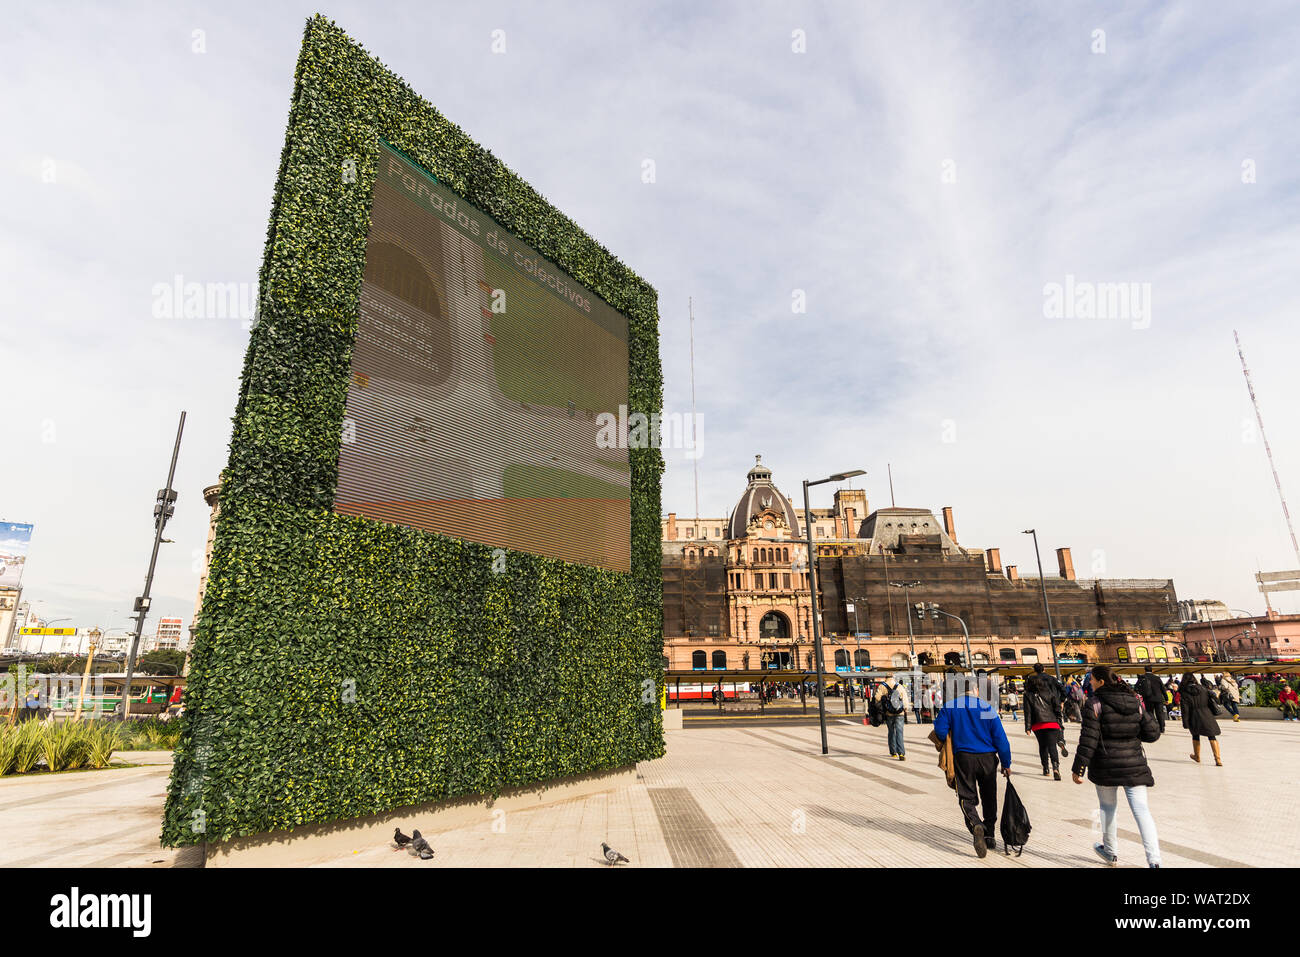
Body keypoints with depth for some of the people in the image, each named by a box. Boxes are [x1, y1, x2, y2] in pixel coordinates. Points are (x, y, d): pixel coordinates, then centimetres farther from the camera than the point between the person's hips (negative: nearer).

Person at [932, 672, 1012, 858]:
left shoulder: (950, 707, -2)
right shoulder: (988, 708, -1)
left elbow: (940, 731, -8)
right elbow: (1000, 738, -2)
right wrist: (1006, 764, 5)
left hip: (963, 758, -1)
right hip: (988, 758, 1)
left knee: (967, 797, 2)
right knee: (989, 798, 17)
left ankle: (976, 826, -24)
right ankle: (989, 836, 25)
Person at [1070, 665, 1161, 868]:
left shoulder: (1096, 704, -10)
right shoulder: (1135, 701, 3)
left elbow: (1088, 739, -12)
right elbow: (1153, 732, 4)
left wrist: (1078, 768, -8)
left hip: (1105, 765, -3)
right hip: (1134, 763, 3)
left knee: (1107, 806, 15)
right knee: (1141, 809, 1)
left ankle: (1110, 852, 29)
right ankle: (1154, 859, -12)